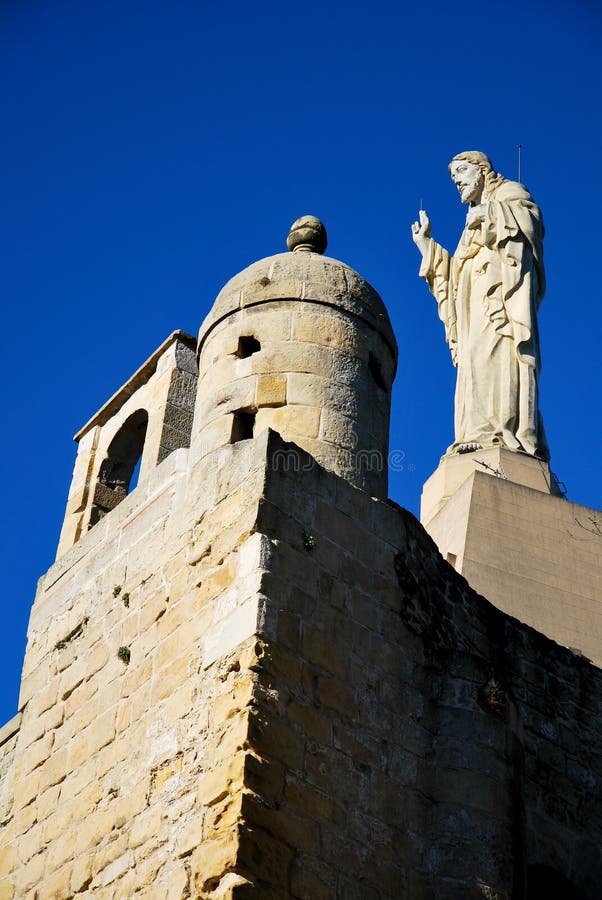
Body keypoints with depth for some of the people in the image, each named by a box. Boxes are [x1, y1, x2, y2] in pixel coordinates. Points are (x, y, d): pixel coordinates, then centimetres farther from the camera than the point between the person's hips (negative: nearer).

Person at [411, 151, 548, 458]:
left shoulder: (510, 194, 17)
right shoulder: (475, 227, 36)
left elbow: (528, 220, -4)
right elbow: (458, 273, 30)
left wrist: (489, 214, -9)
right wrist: (426, 244, 32)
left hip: (502, 286, -8)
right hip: (479, 302, 8)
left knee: (490, 351, -27)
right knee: (479, 360, -10)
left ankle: (499, 432, -40)